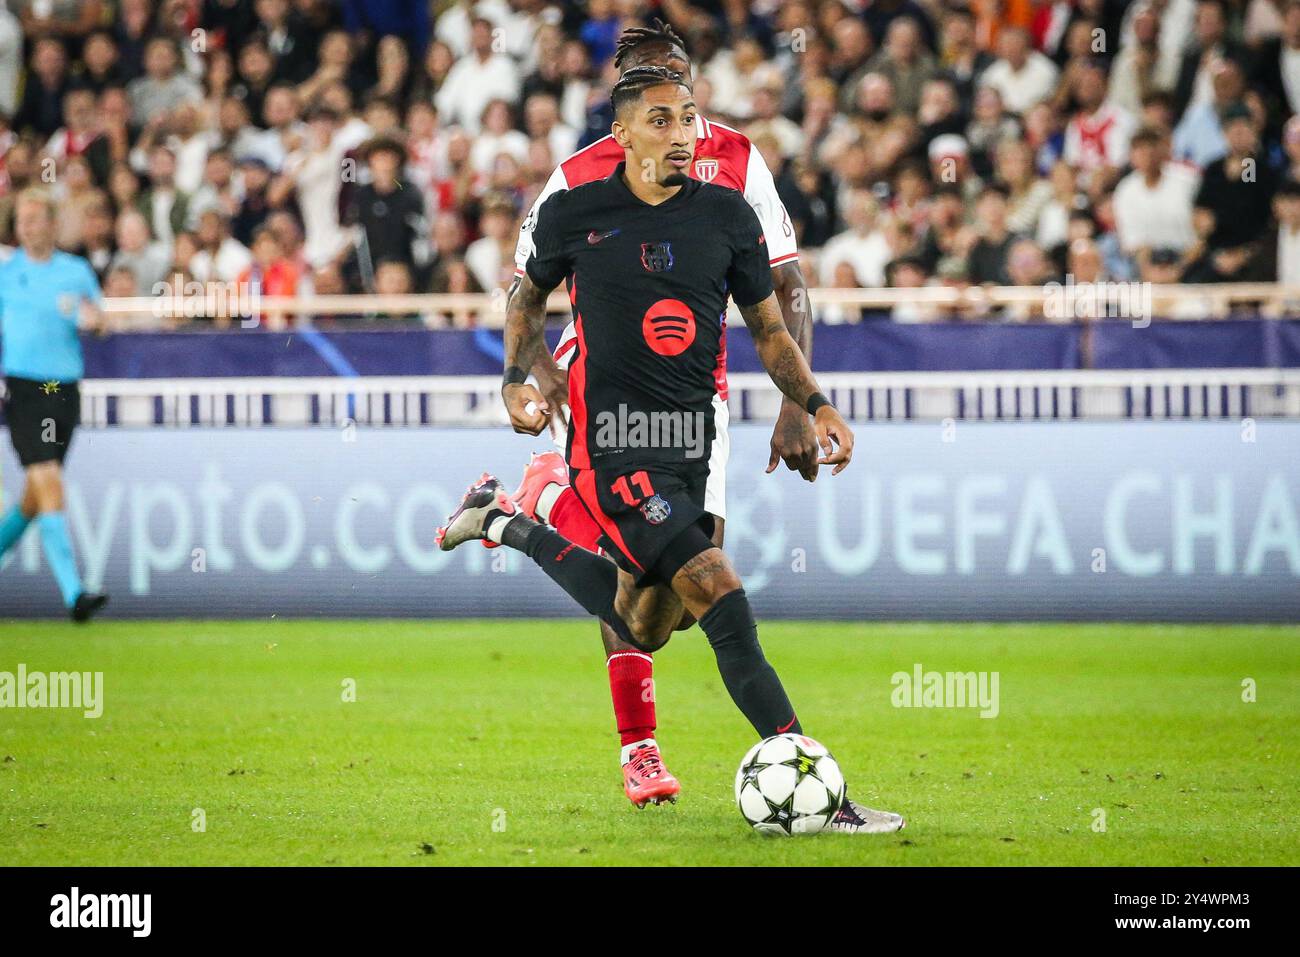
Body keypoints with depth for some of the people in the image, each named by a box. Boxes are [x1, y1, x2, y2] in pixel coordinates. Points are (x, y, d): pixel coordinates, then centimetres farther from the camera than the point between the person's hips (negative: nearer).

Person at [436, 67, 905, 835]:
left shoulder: (728, 216, 4)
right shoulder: (574, 214, -2)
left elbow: (769, 328, 13)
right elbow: (531, 296, 16)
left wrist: (816, 404, -1)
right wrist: (517, 380, 2)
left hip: (693, 441, 6)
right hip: (612, 443, -6)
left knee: (641, 629, 18)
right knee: (723, 599, -20)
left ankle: (510, 526, 38)